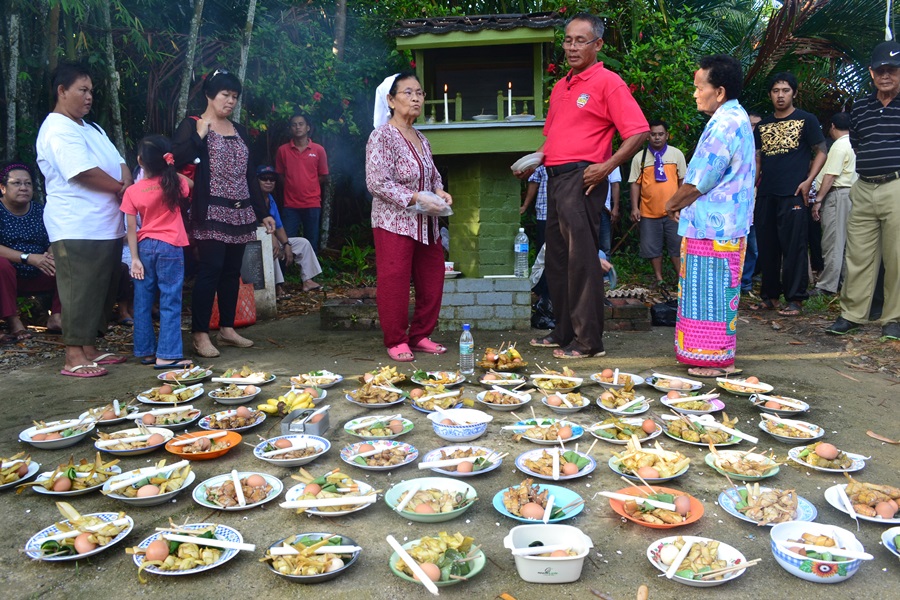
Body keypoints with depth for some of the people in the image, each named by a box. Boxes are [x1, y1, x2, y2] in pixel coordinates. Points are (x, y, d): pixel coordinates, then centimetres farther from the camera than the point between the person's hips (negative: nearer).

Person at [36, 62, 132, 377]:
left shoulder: (91, 128, 20)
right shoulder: (58, 130, -10)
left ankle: (90, 349, 21)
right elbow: (84, 172, -20)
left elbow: (119, 162, 15)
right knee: (80, 293, -6)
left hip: (106, 227, 9)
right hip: (77, 230, -9)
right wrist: (122, 188, -8)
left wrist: (127, 179, -7)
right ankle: (73, 358, 1)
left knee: (101, 292, 12)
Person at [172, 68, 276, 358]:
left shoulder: (239, 131, 18)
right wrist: (200, 134, -18)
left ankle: (227, 329, 17)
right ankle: (200, 335, -4)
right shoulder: (192, 126, 0)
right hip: (211, 213, -6)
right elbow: (178, 160, -13)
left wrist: (262, 212, 17)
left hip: (240, 213, 6)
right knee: (210, 270, -10)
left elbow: (249, 175, 20)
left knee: (232, 271, 8)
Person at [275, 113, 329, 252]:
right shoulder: (282, 150, 3)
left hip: (312, 204, 0)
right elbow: (279, 175, 10)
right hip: (290, 205, 0)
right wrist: (293, 185, -2)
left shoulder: (318, 150, 3)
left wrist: (308, 185, 0)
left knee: (311, 244, 7)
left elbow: (324, 178, 7)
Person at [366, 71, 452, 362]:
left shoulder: (421, 139, 14)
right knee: (394, 284, -5)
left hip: (426, 225, 8)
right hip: (394, 224, -8)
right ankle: (396, 341, 10)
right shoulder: (382, 136, -10)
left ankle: (420, 336, 22)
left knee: (432, 282, 8)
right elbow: (377, 182, -18)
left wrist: (440, 191, 3)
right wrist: (416, 198, -21)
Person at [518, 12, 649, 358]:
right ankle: (564, 332, 22)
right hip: (556, 177, 8)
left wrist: (607, 166, -19)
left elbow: (638, 131, -11)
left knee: (581, 260, -8)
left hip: (582, 179, -8)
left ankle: (589, 341, 0)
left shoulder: (607, 82, -4)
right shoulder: (560, 87, 19)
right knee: (557, 258, 11)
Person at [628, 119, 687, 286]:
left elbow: (683, 180, 7)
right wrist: (635, 208, -5)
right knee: (652, 247, 6)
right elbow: (635, 183, 1)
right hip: (649, 212, 0)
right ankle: (659, 278, 18)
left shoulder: (676, 154, 4)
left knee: (677, 246, 4)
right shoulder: (639, 157, 1)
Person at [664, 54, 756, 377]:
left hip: (712, 228, -10)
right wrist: (683, 203, 12)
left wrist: (672, 203, 0)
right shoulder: (737, 118, 16)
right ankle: (716, 355, 25)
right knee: (717, 292, 15)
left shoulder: (723, 125, -17)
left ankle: (716, 360, 6)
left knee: (711, 294, -3)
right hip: (727, 225, 10)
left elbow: (699, 181, -17)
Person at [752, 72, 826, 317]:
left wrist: (808, 181, -11)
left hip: (793, 194, -5)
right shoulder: (763, 125, 17)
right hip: (766, 195, 5)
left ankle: (795, 299, 2)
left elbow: (821, 152, 2)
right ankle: (770, 296, 18)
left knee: (794, 247, -5)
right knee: (766, 248, 8)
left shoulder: (806, 120, 4)